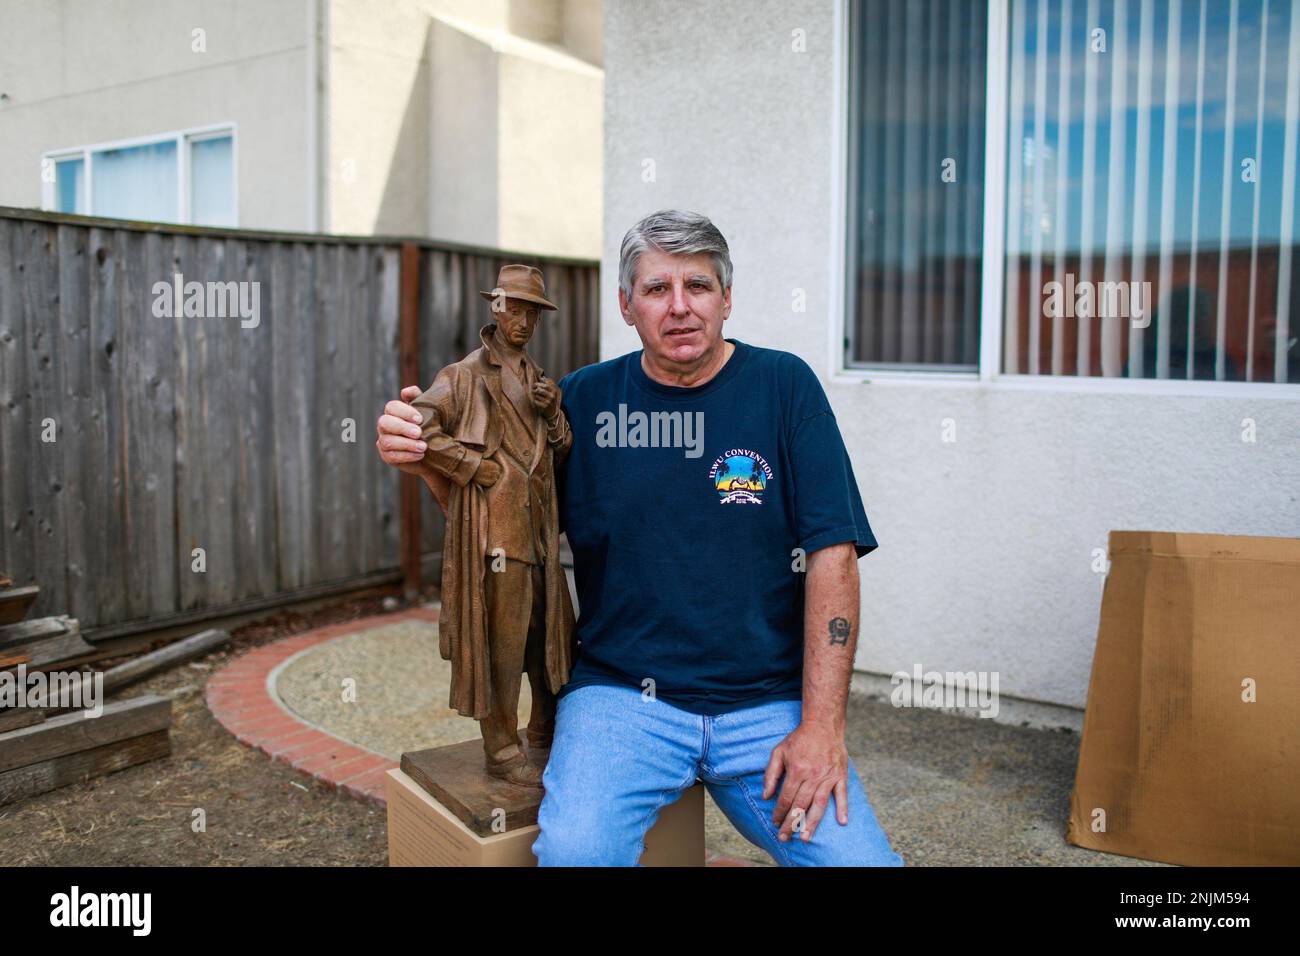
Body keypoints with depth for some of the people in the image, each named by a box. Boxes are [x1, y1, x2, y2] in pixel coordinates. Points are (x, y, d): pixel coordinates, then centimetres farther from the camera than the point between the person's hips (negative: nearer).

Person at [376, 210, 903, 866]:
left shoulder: (784, 386, 1)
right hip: (622, 695, 0)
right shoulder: (582, 400, 5)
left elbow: (832, 554, -3)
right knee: (572, 850, -27)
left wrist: (822, 725, -10)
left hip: (768, 702, 1)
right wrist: (423, 453, -9)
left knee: (857, 858, -17)